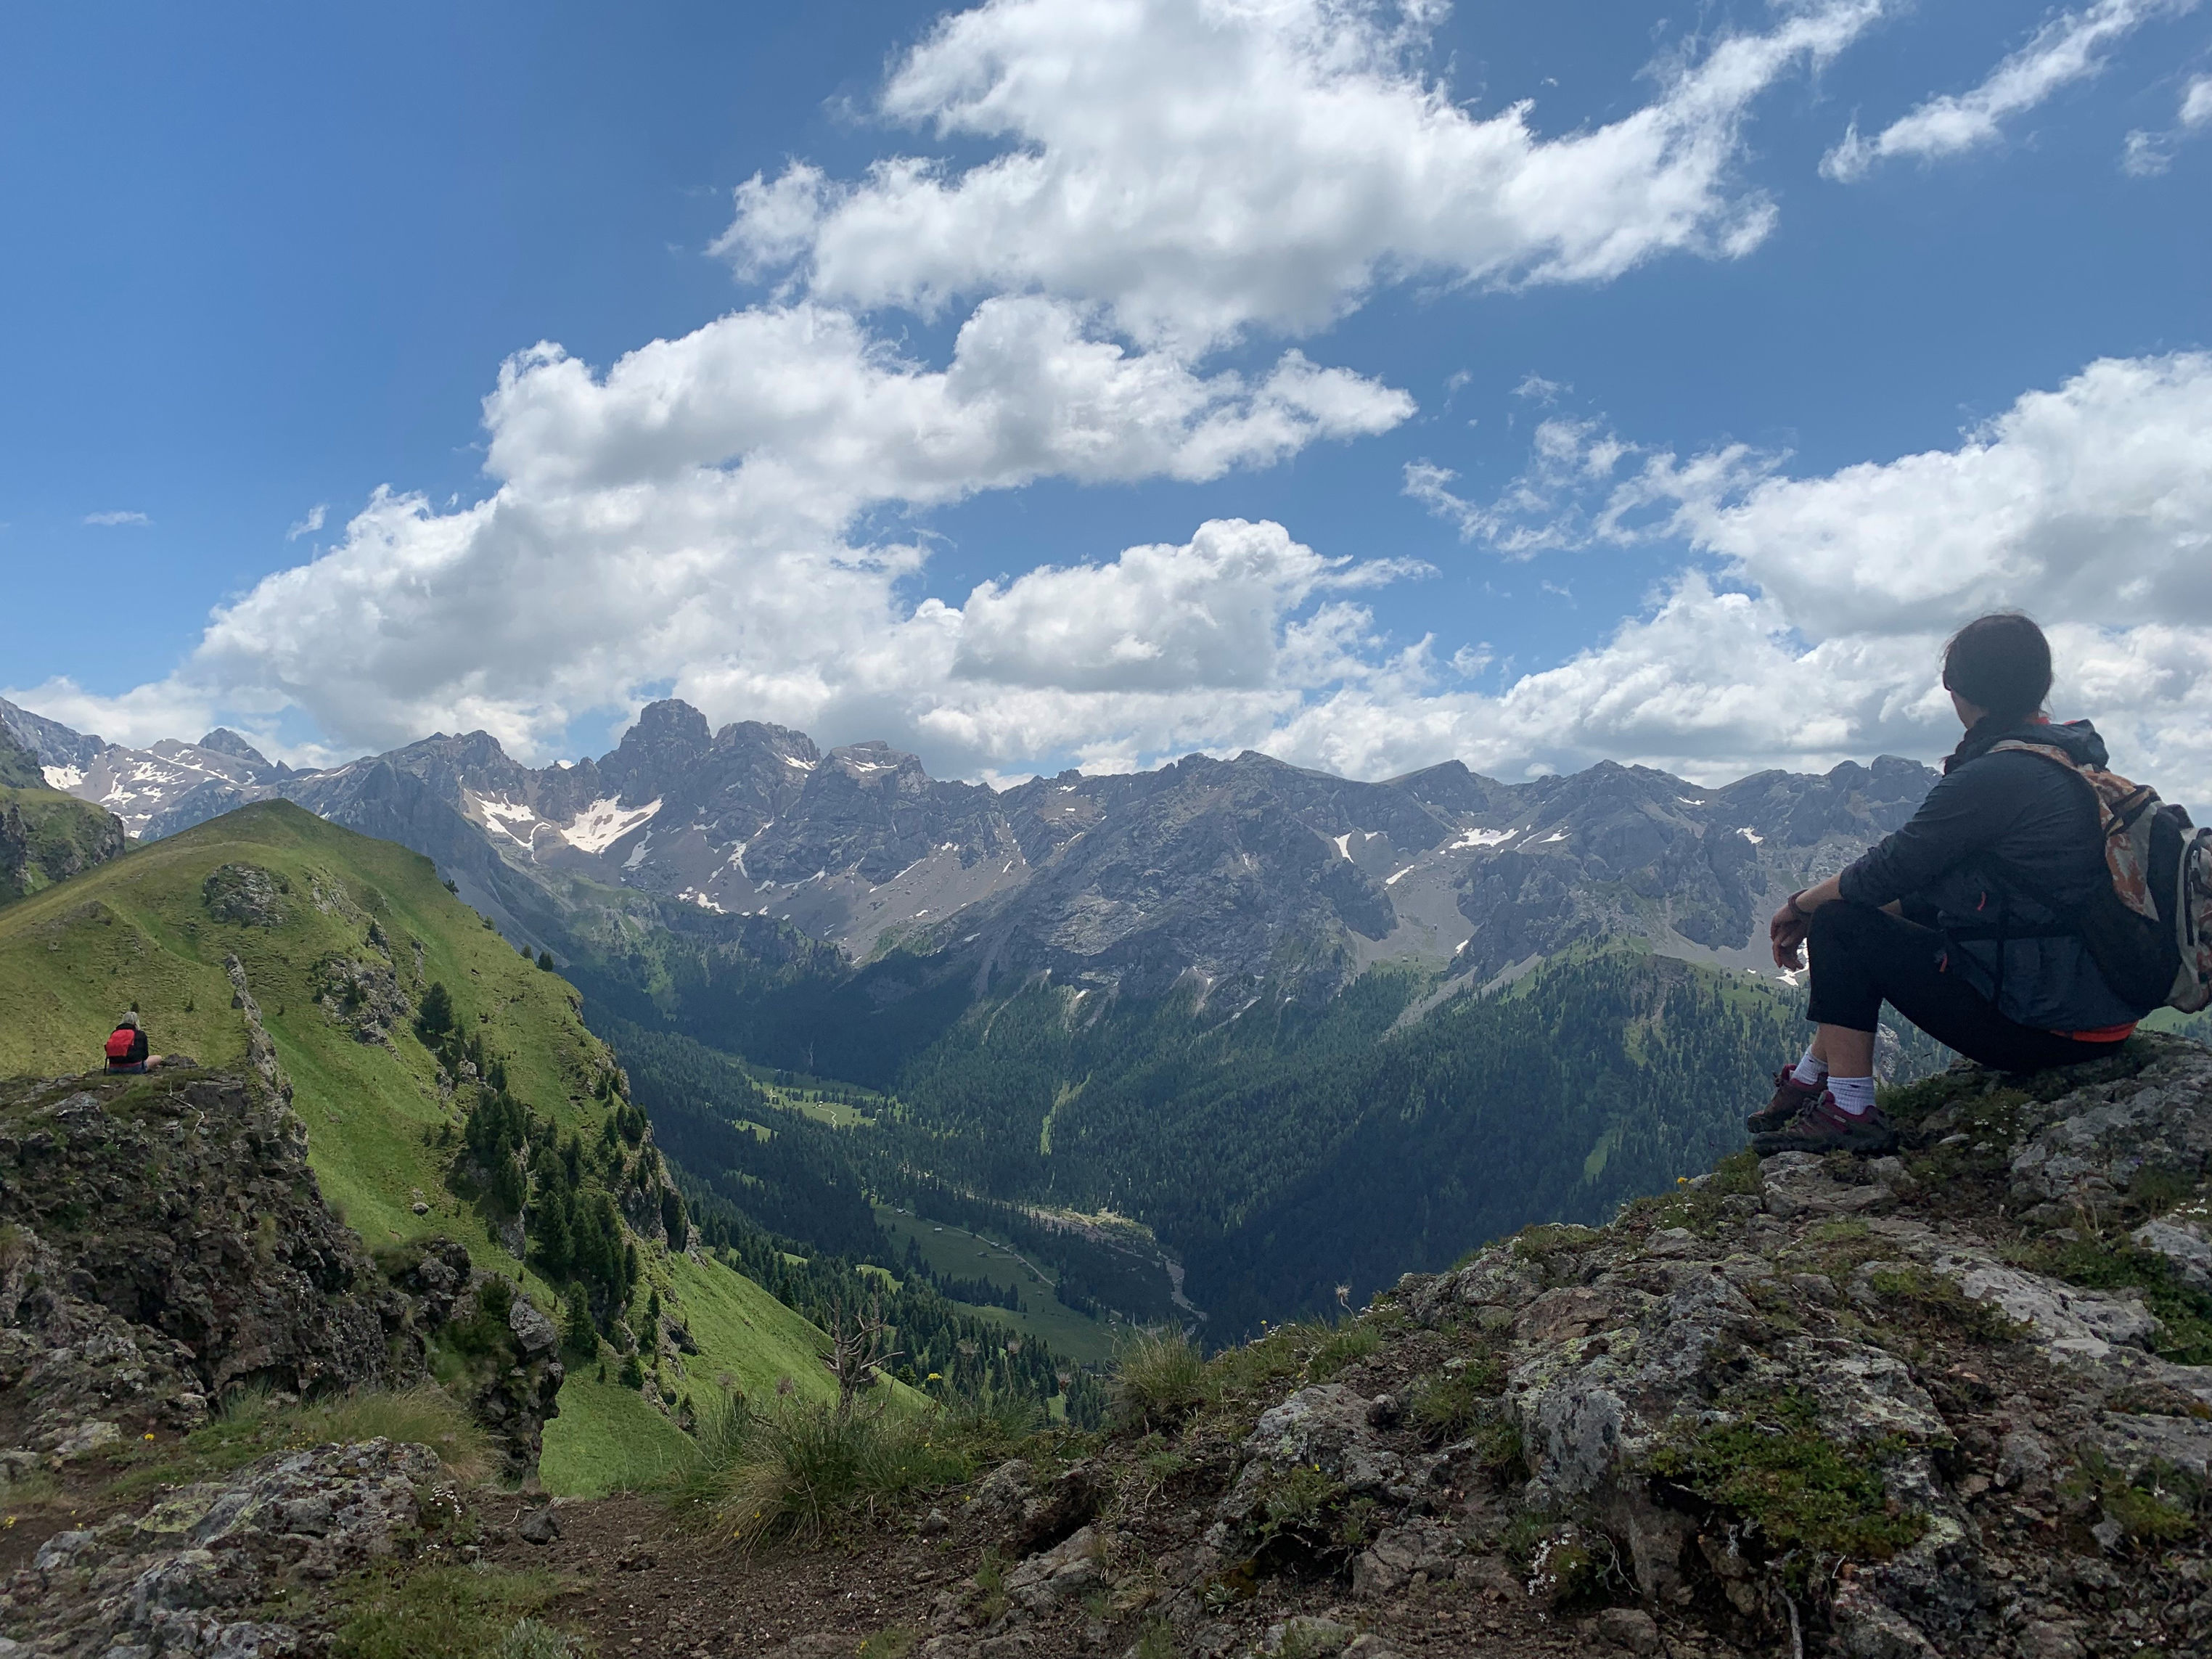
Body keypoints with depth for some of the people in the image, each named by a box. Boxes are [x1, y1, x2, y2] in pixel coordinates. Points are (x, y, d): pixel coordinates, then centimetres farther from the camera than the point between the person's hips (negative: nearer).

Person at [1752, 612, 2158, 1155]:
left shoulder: (1993, 778, -20)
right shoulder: (2069, 755, 10)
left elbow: (1887, 871, -14)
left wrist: (1800, 905, 5)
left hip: (2042, 1026, -10)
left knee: (1840, 925, -3)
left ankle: (1849, 1112, -1)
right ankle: (1807, 1083, 27)